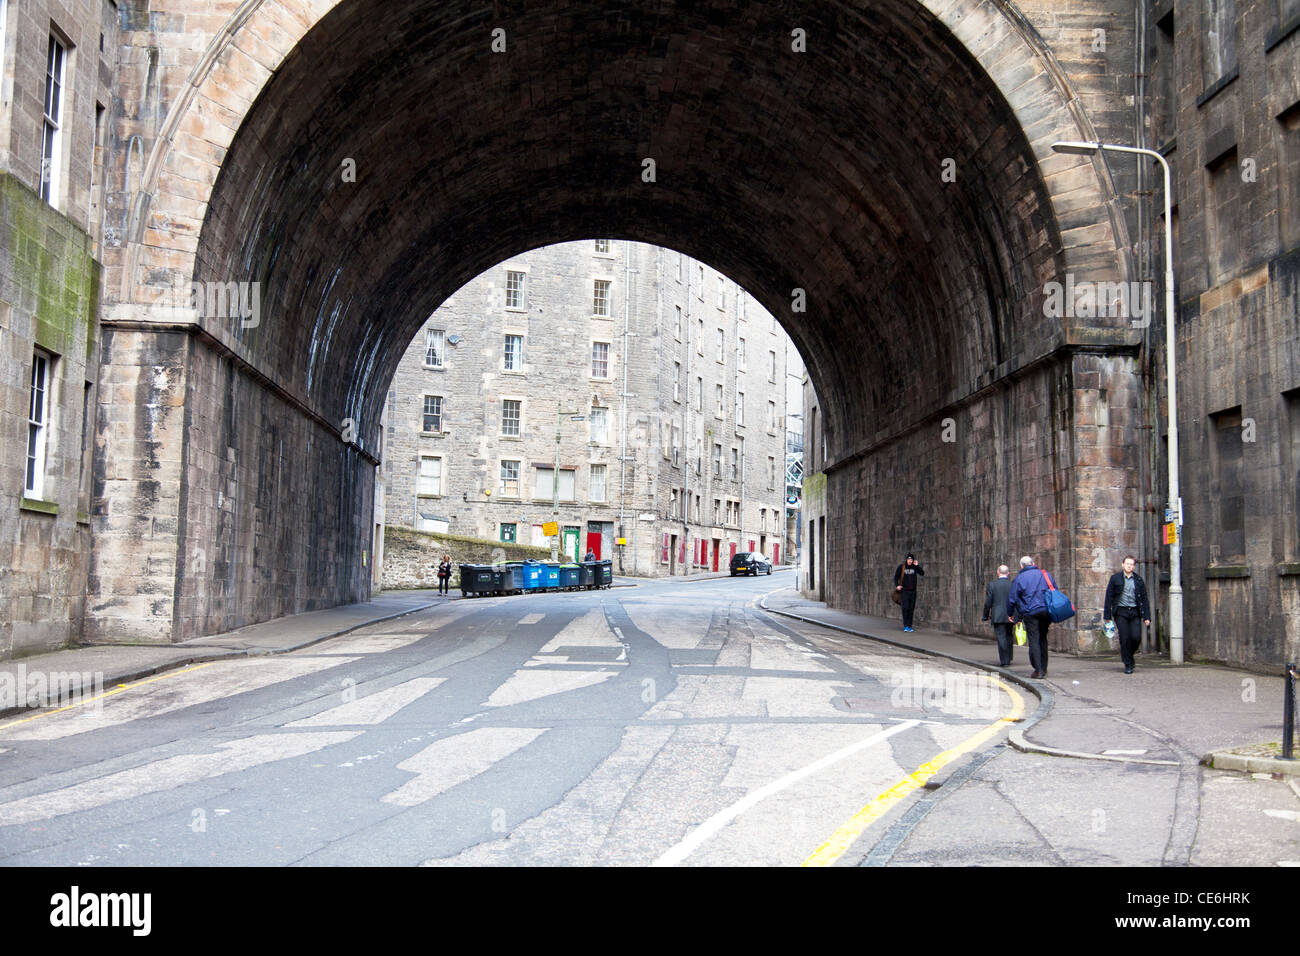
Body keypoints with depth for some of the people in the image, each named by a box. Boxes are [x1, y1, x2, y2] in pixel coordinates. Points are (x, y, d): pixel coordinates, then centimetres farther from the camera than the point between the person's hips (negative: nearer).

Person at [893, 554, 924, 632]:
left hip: (913, 591, 3)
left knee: (911, 609, 4)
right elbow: (896, 576, 4)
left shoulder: (914, 567, 4)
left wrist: (917, 565, -13)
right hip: (904, 590, -3)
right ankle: (905, 626, -10)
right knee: (905, 608, -12)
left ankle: (909, 626, 10)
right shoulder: (901, 567, -1)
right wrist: (897, 585, -9)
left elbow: (922, 574, -6)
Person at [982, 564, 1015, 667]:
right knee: (1008, 638, 16)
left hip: (998, 617, -3)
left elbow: (988, 603, -5)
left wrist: (985, 616, 5)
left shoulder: (991, 585, -5)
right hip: (1010, 617, 3)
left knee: (1001, 638, -2)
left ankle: (1004, 661, -4)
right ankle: (1008, 660, 22)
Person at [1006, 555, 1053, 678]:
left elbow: (1011, 598, 1)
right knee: (1043, 639, 14)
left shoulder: (1020, 578, 0)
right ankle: (1044, 668, 18)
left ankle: (1038, 670, -10)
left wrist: (1010, 614, 17)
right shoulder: (1045, 574, 11)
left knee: (1033, 641, -4)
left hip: (1030, 613, -4)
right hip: (1046, 611, 4)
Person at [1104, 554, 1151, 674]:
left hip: (1134, 612, 2)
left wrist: (1146, 617, 3)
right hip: (1121, 612, -2)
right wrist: (1107, 615, -1)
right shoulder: (1115, 578, 3)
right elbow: (1109, 597, 3)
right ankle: (1128, 665, 5)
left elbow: (1144, 599, 10)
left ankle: (1128, 654, 19)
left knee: (1136, 637, -10)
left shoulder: (1139, 580, 9)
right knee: (1124, 638, -5)